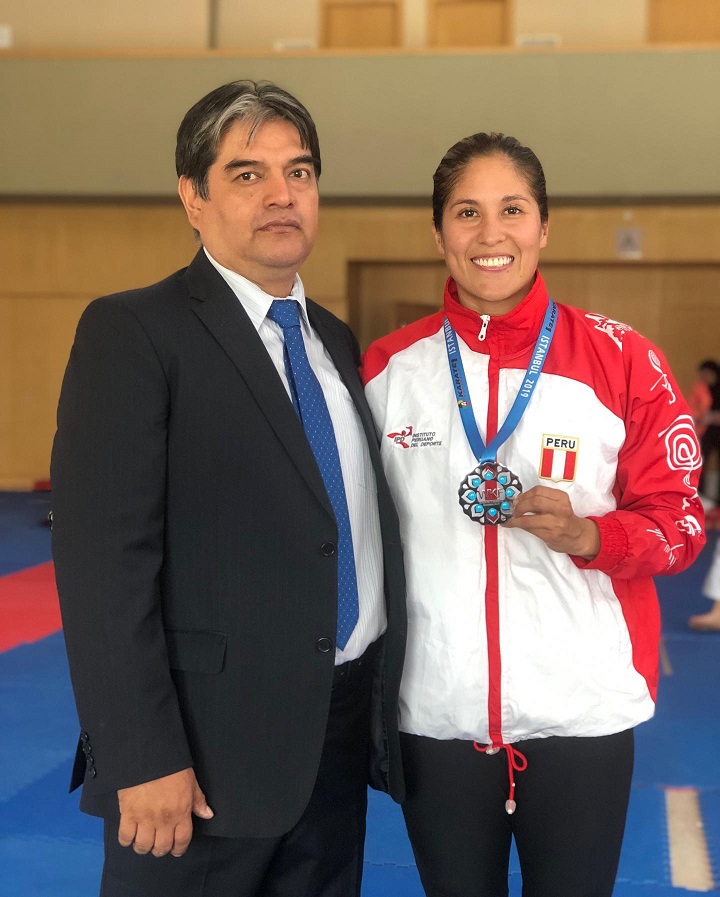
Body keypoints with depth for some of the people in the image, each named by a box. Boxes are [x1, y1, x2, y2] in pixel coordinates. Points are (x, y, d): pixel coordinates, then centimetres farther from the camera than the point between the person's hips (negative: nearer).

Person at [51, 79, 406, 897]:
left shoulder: (334, 339, 13)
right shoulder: (133, 332, -9)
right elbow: (102, 559, -16)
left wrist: (377, 703, 9)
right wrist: (142, 758, -20)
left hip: (343, 732, 7)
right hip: (212, 742, -6)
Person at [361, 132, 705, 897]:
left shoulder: (622, 362, -6)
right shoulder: (385, 368, 1)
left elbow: (679, 522, 0)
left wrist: (585, 534, -19)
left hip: (582, 710, -2)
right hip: (435, 712, 2)